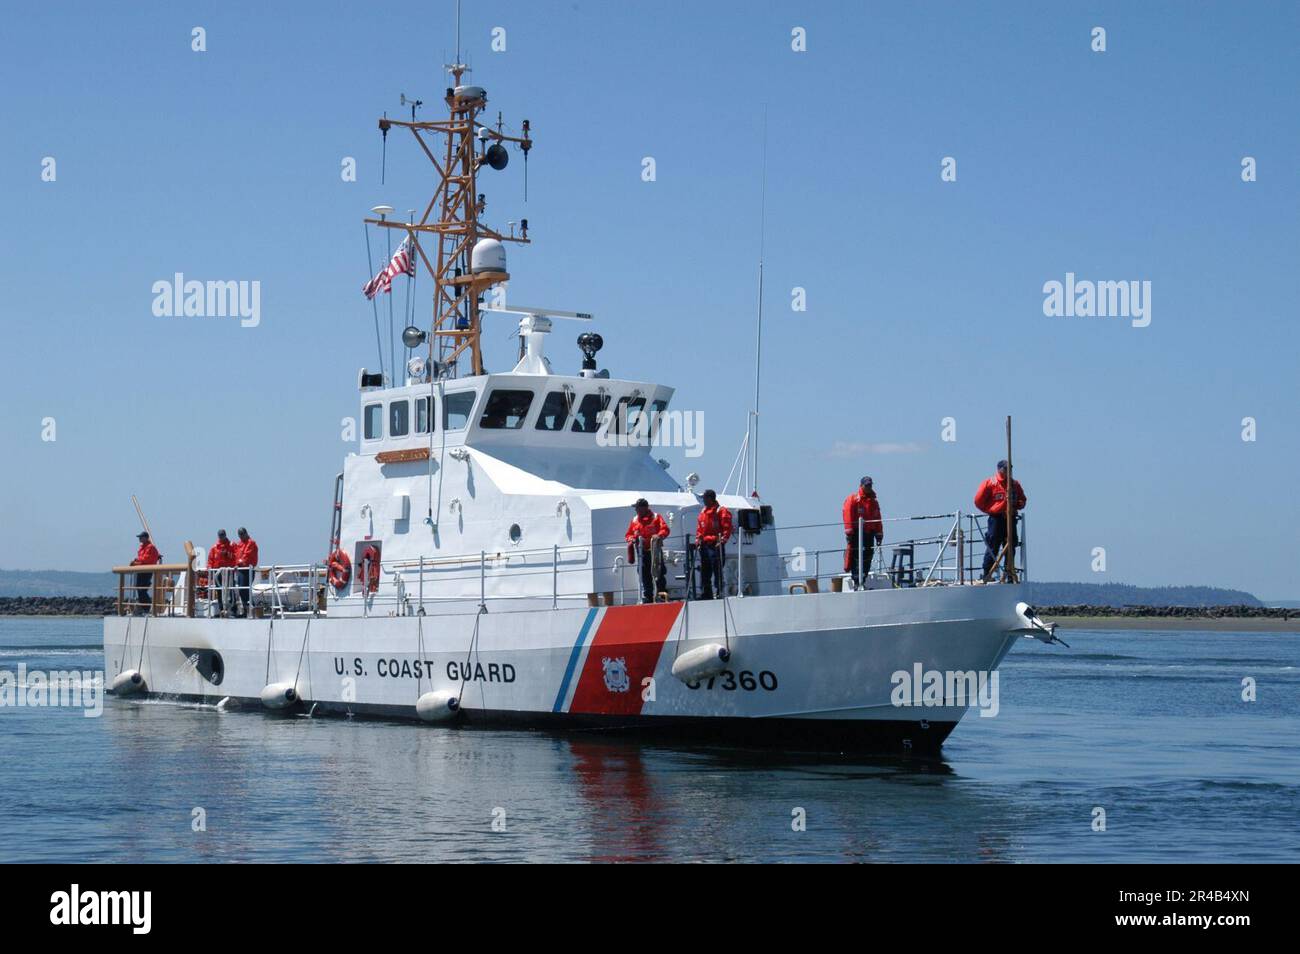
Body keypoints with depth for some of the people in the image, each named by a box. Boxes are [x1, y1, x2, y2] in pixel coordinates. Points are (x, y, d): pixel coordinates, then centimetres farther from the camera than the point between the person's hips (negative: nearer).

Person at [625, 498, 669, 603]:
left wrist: (659, 535, -27)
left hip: (655, 550, -4)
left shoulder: (655, 517, 3)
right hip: (642, 552, 4)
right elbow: (629, 535, 19)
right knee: (645, 577, 4)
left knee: (659, 574, -7)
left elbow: (665, 530, -6)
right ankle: (646, 599, 7)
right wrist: (632, 539, -4)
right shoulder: (635, 520, 15)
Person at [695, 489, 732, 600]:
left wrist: (722, 540, -19)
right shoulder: (703, 512, 19)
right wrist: (698, 540, 11)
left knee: (717, 572, -10)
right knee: (704, 573, 9)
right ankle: (706, 595, 13)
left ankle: (720, 593, -9)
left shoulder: (721, 511, -3)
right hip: (704, 546, 8)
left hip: (716, 546, -8)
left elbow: (727, 528, -10)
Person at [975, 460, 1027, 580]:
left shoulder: (1015, 484, 11)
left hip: (1010, 519, 4)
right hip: (996, 519, -4)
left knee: (1010, 549, 5)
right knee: (992, 549, -5)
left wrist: (1018, 505, -1)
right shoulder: (990, 483, -1)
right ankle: (987, 575, 0)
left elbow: (1022, 500, 21)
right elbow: (978, 501, 0)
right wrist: (990, 510, -2)